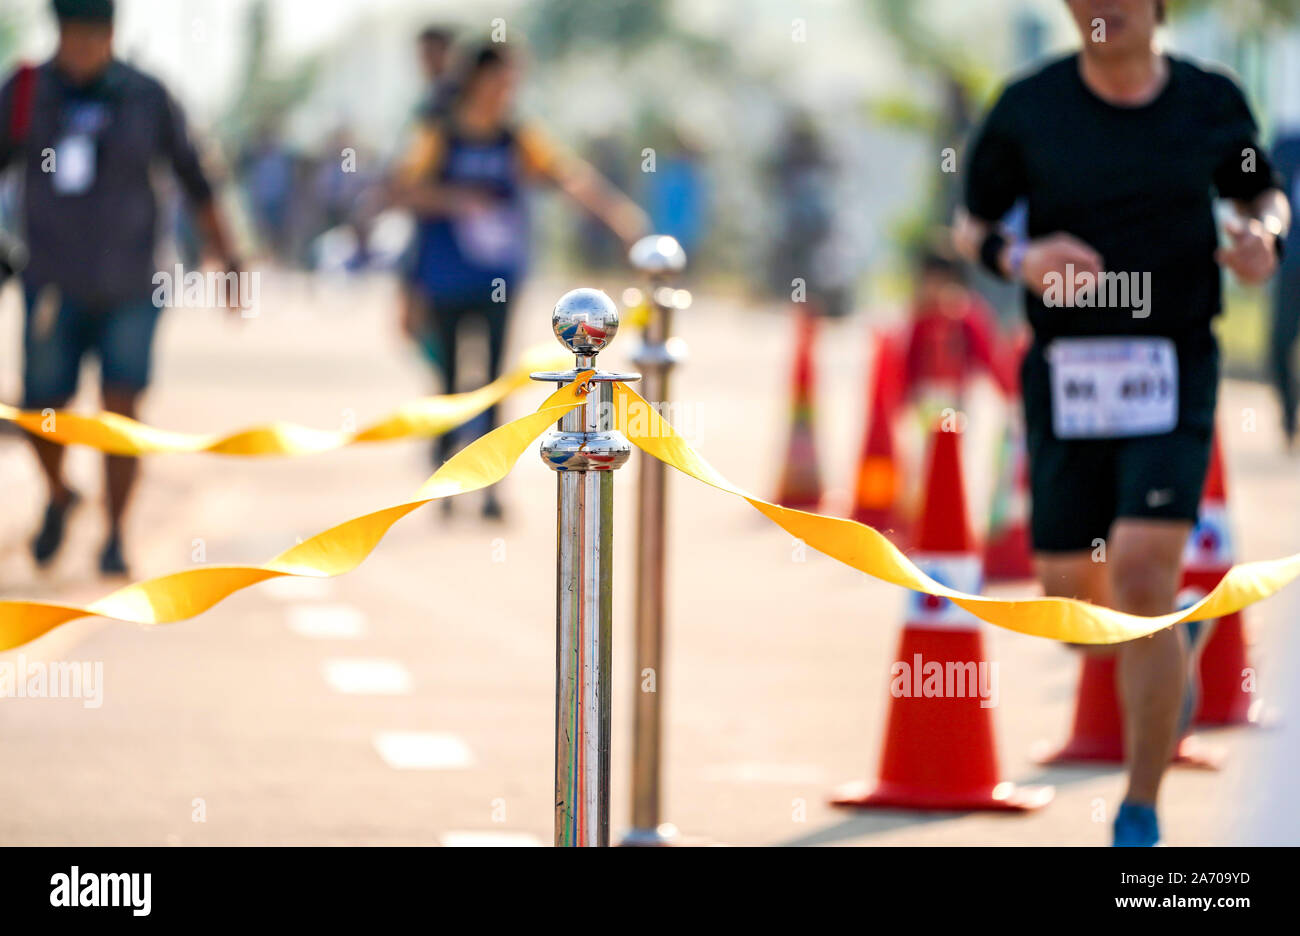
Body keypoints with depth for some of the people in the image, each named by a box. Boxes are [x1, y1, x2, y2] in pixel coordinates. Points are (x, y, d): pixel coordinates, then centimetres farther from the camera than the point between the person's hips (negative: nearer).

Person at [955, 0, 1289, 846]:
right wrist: (1020, 258, -15)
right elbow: (973, 225, 7)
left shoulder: (1212, 104, 1)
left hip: (1173, 372, -2)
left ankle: (1142, 810, -6)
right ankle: (1165, 658, 47)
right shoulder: (1029, 110, -2)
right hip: (1067, 372, 2)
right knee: (1071, 587, 8)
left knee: (1144, 578, -16)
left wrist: (1264, 238, -6)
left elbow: (1264, 194, 17)